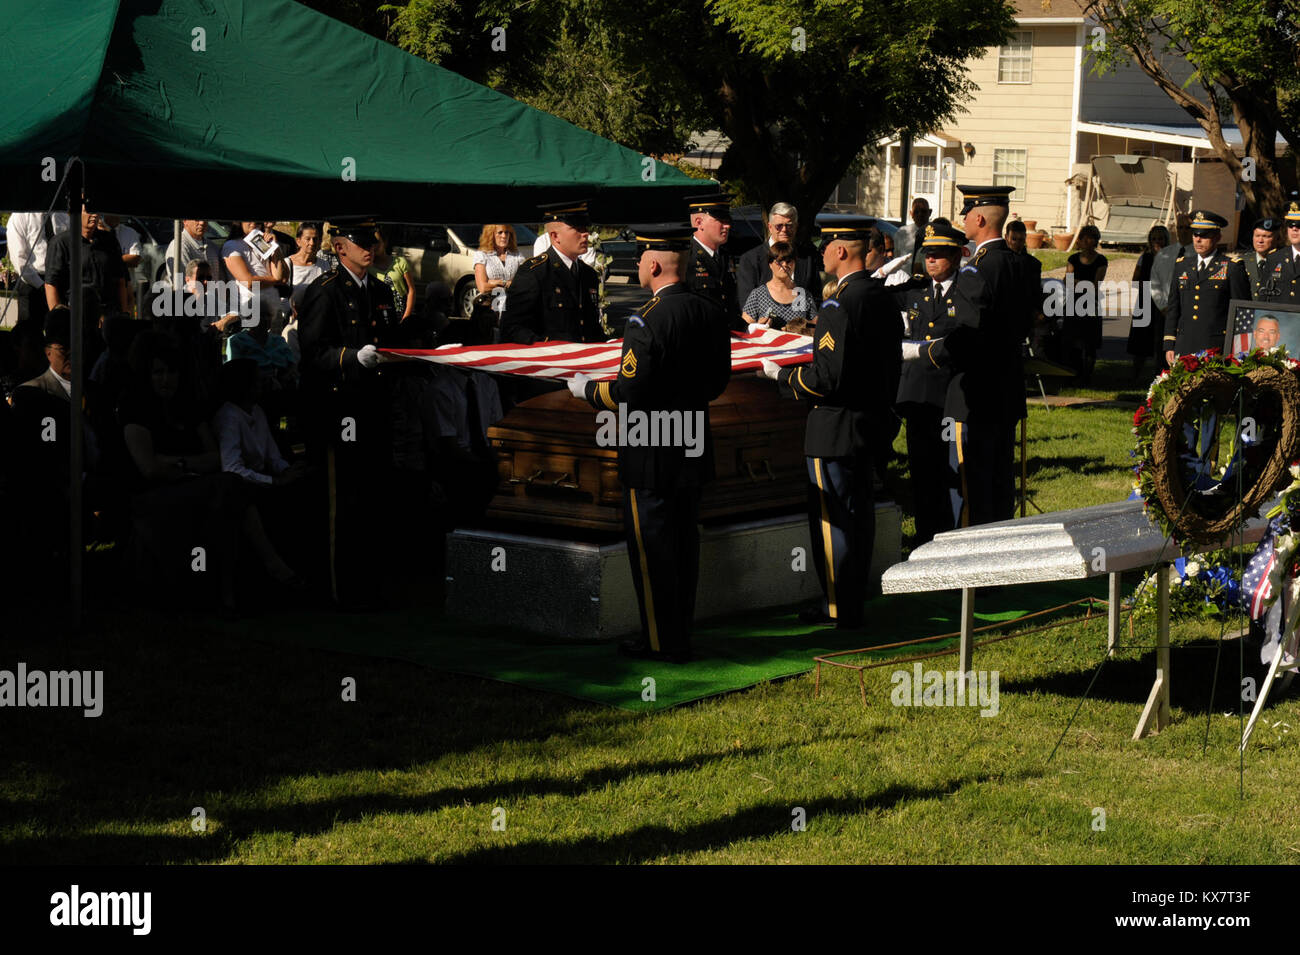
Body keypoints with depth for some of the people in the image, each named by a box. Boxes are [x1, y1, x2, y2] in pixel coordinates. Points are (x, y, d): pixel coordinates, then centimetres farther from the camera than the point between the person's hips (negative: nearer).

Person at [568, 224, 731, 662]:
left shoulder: (648, 321, -21)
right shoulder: (710, 313, 2)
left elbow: (629, 393, -22)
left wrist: (586, 389, -5)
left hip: (652, 457, -7)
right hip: (694, 449, 8)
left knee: (651, 547, 4)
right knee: (684, 542, 16)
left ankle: (661, 642, 11)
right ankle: (681, 635, 25)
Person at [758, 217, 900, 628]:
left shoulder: (839, 304, -21)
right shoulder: (883, 296, 7)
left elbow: (827, 377, -24)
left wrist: (783, 375, -10)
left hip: (836, 426, -9)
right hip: (871, 420, 9)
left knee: (832, 516, 0)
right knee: (858, 510, 16)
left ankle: (838, 609, 8)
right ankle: (855, 598, 27)